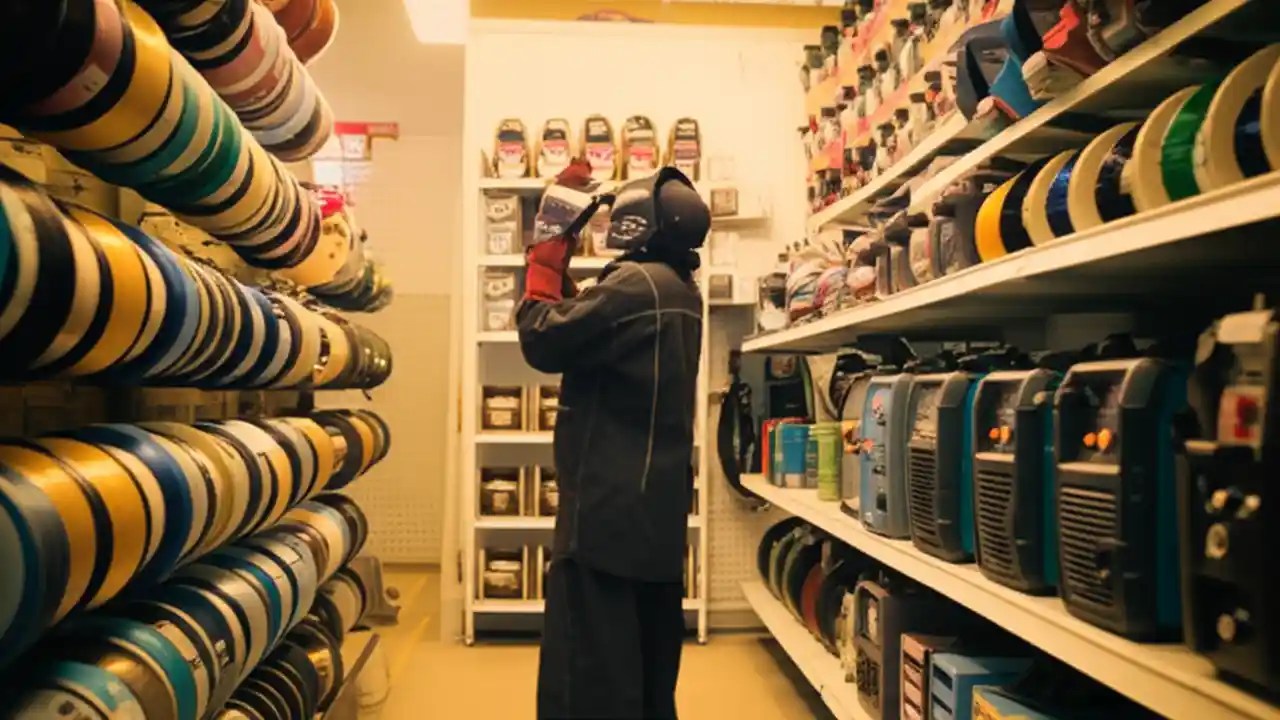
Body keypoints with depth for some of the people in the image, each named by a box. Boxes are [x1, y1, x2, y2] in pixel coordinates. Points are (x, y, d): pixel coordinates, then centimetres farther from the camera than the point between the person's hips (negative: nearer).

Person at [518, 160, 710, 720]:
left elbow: (544, 341, -15)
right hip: (657, 514, 10)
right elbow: (586, 328, 16)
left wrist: (546, 256, -4)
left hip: (609, 514, -10)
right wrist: (558, 261, 12)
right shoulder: (680, 291, 13)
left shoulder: (635, 283, -16)